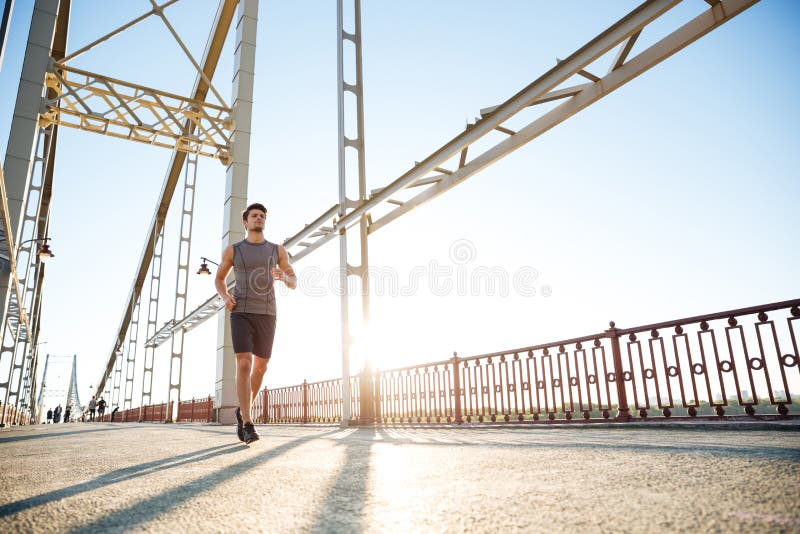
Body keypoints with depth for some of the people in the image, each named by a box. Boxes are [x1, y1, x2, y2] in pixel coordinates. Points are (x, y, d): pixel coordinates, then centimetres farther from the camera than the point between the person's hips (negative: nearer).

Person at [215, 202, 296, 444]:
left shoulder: (277, 250, 10)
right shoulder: (232, 250, 9)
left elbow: (294, 283, 10)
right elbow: (219, 279, 22)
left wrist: (283, 276, -17)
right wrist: (225, 298, -2)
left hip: (266, 315, 2)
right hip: (241, 313, -2)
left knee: (260, 367, 6)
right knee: (244, 365, -16)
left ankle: (243, 410, 32)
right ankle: (248, 426, -16)